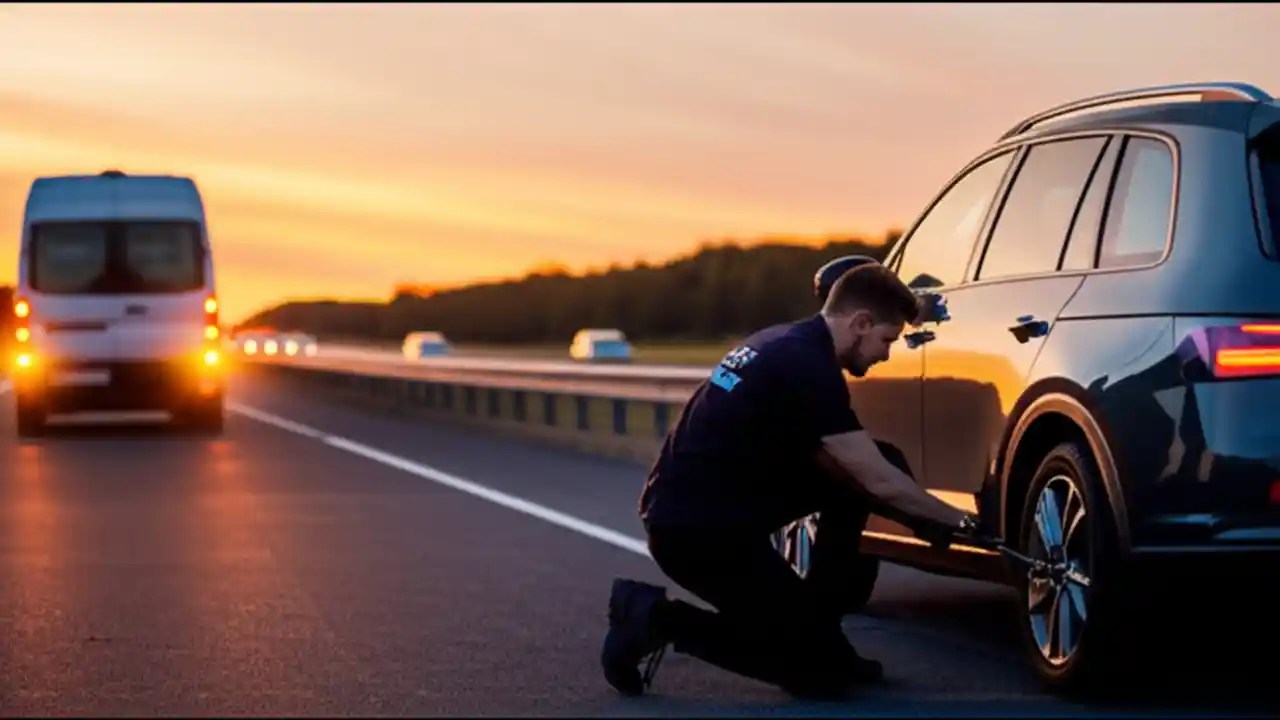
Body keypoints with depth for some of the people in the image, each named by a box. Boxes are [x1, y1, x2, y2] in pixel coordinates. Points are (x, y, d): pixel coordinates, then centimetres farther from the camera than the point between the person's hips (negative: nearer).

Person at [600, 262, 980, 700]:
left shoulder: (790, 345, 12)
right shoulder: (807, 367, -17)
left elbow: (821, 458, 20)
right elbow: (879, 481, -16)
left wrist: (919, 514, 14)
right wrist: (959, 523, -2)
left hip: (697, 508, 10)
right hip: (696, 529, -10)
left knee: (849, 478, 12)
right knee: (820, 671, -4)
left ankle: (815, 631, 14)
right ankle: (658, 619, -2)